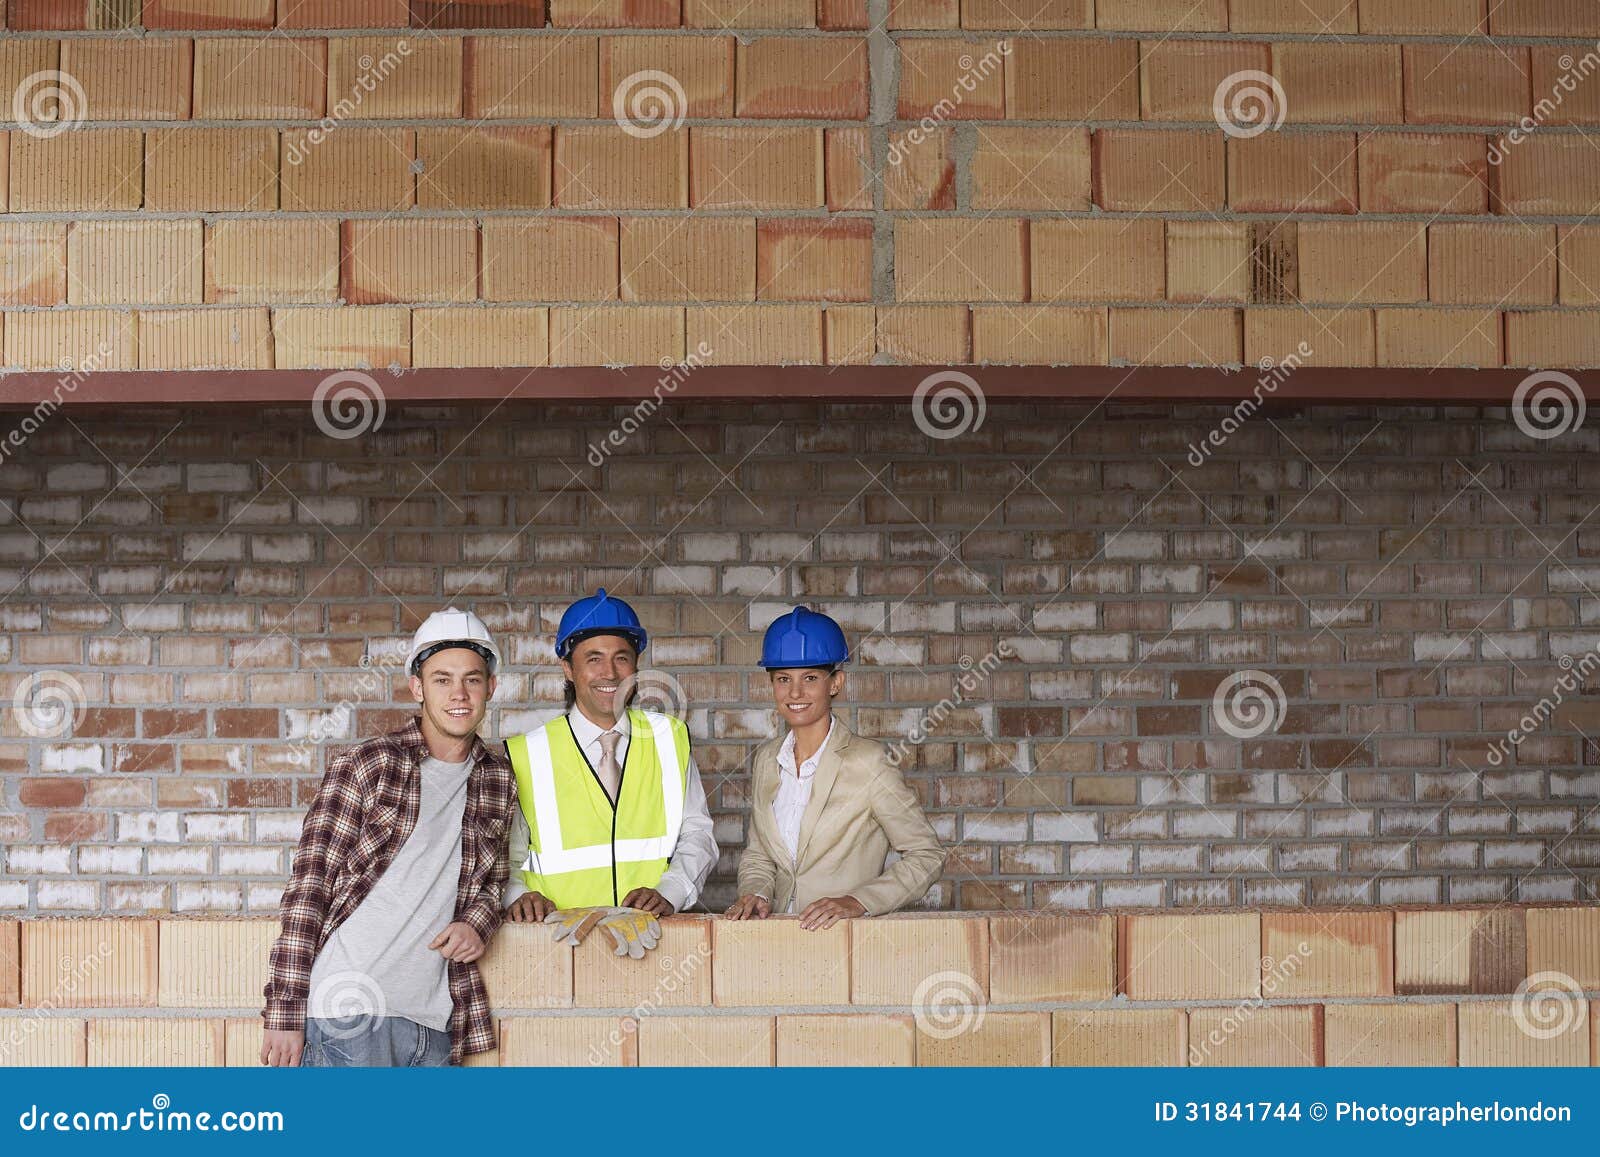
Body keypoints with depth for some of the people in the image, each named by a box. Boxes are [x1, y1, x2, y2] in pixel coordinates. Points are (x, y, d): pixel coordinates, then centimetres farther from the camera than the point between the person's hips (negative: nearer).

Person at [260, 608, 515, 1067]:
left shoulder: (497, 779, 13)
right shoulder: (366, 765, -3)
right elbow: (308, 889, -5)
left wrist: (477, 922, 2)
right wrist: (283, 1012, -11)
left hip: (434, 1022, 6)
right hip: (349, 1011, -6)